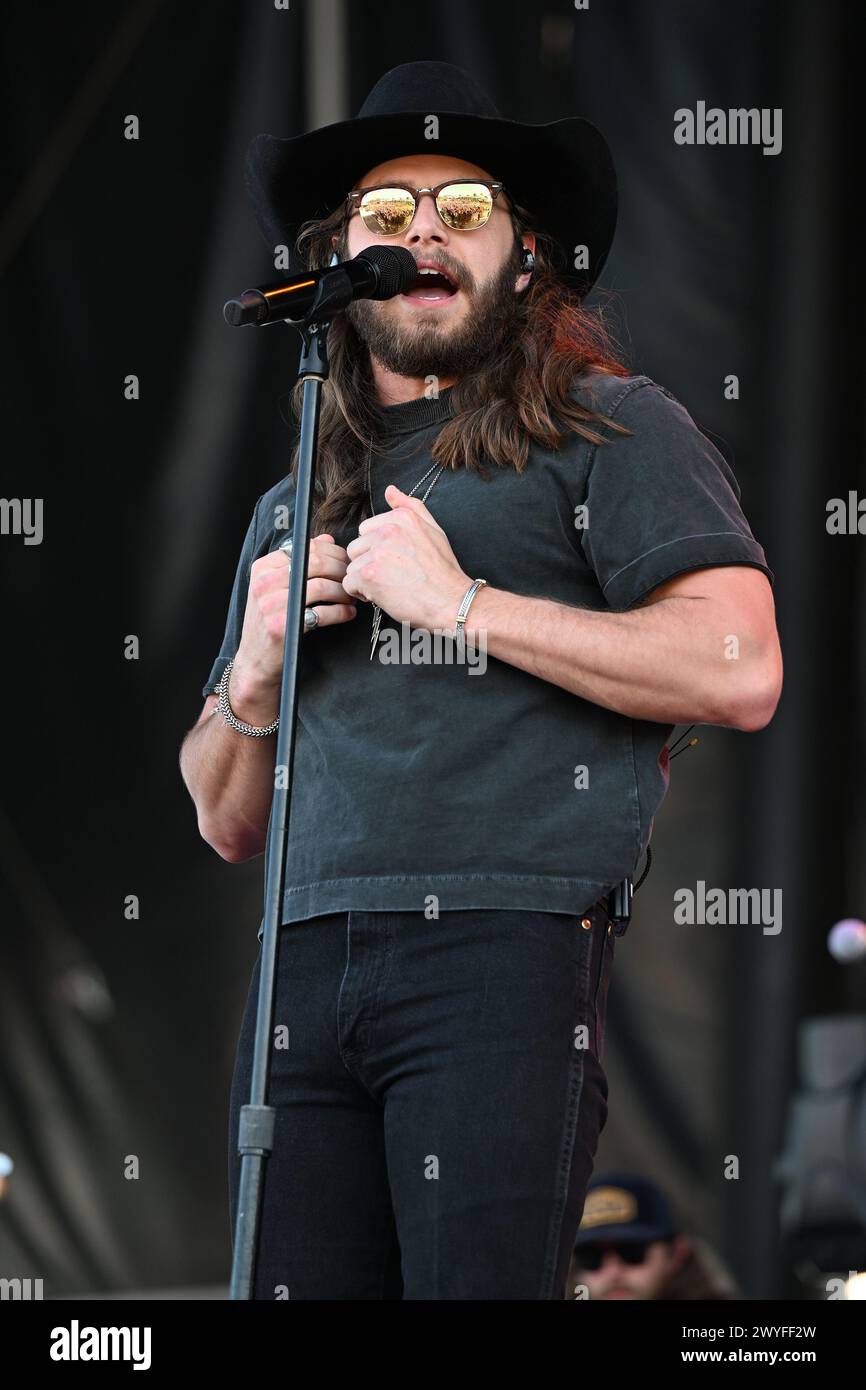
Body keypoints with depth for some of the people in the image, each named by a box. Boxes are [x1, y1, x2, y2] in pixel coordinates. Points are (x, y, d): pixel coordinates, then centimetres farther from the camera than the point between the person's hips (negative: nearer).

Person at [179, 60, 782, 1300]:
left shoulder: (609, 429, 9)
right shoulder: (293, 510, 27)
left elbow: (739, 670, -8)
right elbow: (228, 823, 28)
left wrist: (463, 604, -6)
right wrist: (255, 667, 6)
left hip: (506, 951, -5)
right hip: (304, 962, 5)